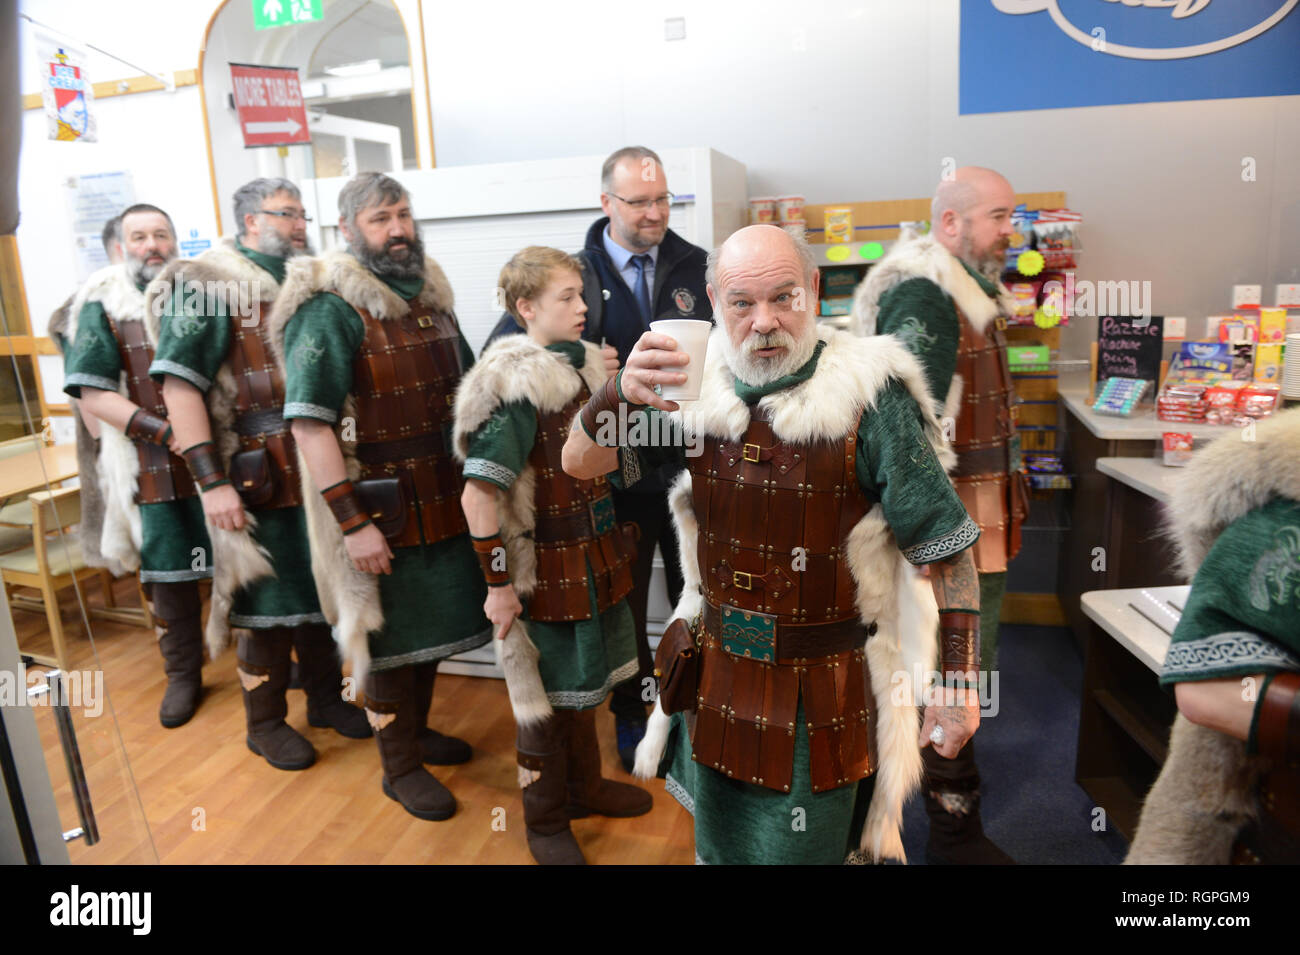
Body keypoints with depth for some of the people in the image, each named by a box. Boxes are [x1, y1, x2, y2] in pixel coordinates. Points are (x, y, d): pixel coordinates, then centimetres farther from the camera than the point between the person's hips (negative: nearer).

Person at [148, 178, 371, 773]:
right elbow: (179, 384, -15)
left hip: (319, 473, 6)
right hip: (259, 481, -6)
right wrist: (212, 481, -21)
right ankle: (266, 723, 26)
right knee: (267, 607, 7)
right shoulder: (207, 286, -8)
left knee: (321, 591, 16)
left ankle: (326, 698, 35)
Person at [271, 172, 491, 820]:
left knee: (430, 623, 20)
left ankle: (417, 730, 43)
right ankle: (401, 767, 28)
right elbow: (310, 423, -22)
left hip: (445, 501, 7)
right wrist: (352, 523, -25)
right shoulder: (329, 309, -15)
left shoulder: (431, 296, 9)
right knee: (389, 635, 9)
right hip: (384, 513, -7)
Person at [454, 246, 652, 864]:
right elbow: (478, 495, -24)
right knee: (550, 696, 9)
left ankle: (584, 786, 45)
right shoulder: (516, 386, -20)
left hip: (594, 560, 8)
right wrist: (499, 582, -22)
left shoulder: (583, 367, 5)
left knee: (584, 681, 23)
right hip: (549, 568, -7)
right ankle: (545, 825, 31)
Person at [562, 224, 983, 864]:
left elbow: (946, 546, -13)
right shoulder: (700, 386, -5)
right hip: (719, 671, 4)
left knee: (800, 848, 15)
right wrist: (621, 394, -26)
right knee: (717, 847, 24)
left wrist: (959, 679, -13)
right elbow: (579, 463, -6)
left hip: (824, 690, -4)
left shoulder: (869, 396, -17)